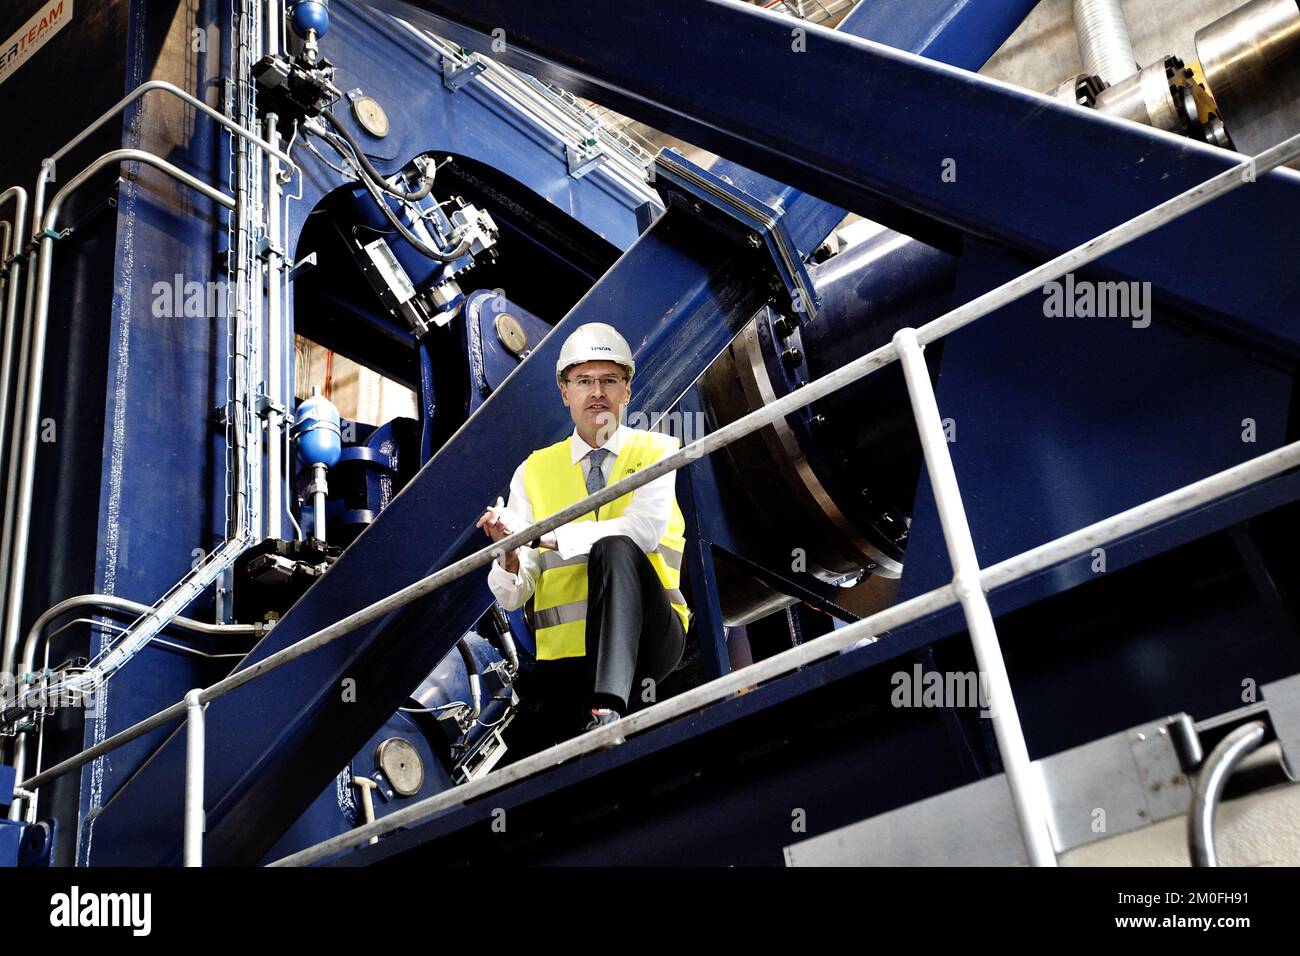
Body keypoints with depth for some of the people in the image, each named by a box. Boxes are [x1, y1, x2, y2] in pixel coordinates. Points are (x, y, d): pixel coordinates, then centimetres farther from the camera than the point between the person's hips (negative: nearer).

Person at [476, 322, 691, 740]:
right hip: (563, 654, 2)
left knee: (615, 549, -32)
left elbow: (643, 531, -14)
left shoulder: (656, 451, 8)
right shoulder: (534, 471, 12)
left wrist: (545, 534, -21)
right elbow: (512, 596, 5)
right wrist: (509, 552, -18)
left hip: (648, 639, -1)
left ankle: (608, 709, -40)